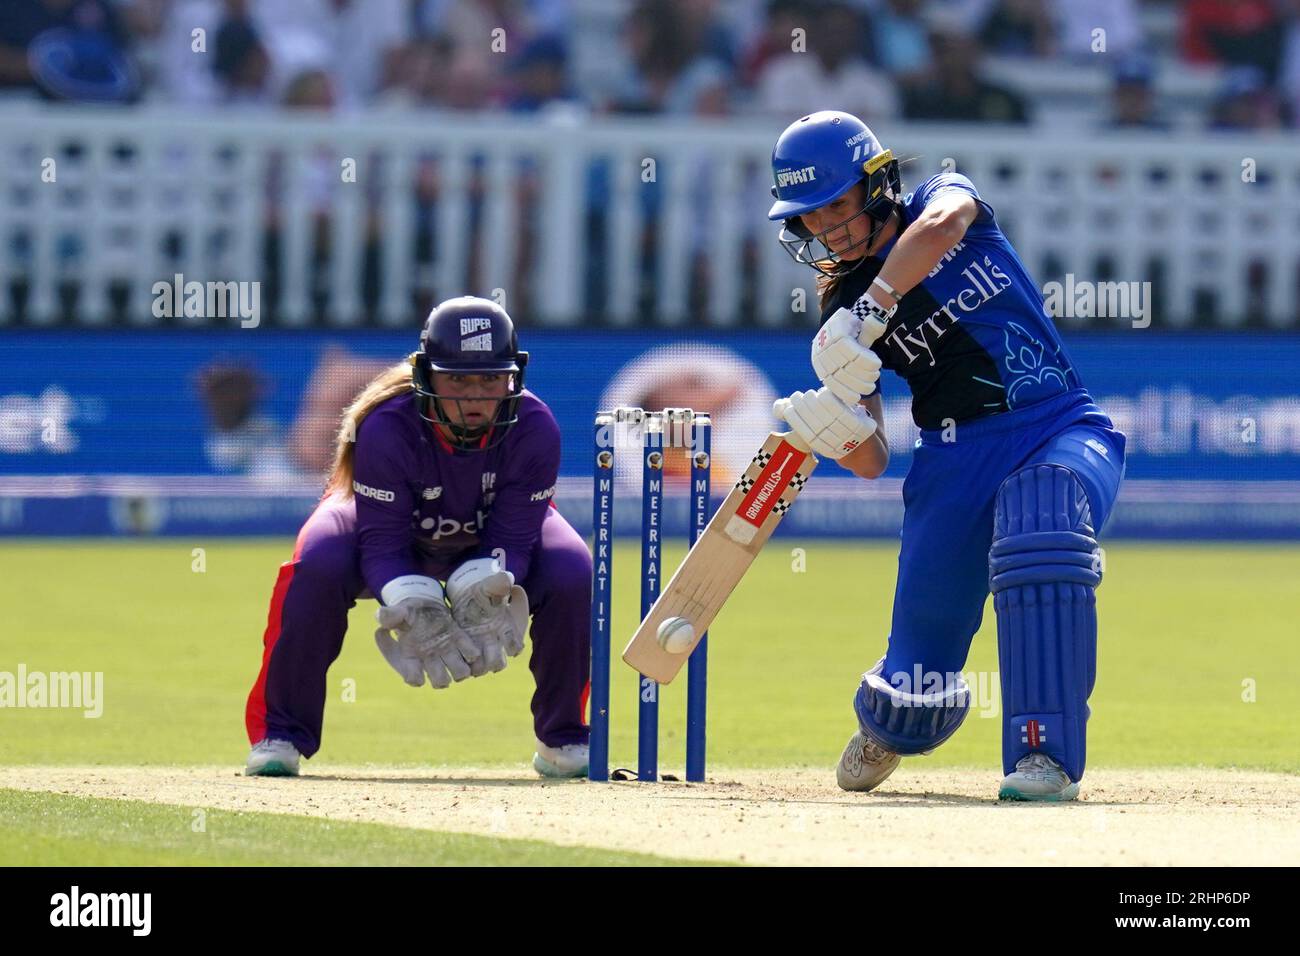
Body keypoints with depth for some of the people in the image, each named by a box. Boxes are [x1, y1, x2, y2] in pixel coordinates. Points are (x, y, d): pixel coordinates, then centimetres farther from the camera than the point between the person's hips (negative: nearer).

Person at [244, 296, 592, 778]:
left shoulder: (534, 428, -30)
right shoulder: (386, 427, -35)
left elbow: (512, 537, -27)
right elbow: (381, 541, -33)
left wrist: (480, 599, -46)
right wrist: (416, 611, -50)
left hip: (489, 538, 2)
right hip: (395, 527, -2)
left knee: (571, 573, -27)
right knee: (317, 568, -34)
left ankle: (562, 738, -4)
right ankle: (281, 734, -17)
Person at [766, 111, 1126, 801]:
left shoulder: (941, 197, 3)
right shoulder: (840, 310, 7)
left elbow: (941, 226, -25)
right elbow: (871, 461, 1)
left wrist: (870, 311, -27)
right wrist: (832, 426, -20)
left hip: (1061, 429, -3)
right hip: (956, 454, 3)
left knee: (1040, 540, -38)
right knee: (919, 687, -2)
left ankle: (1045, 756, -34)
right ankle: (887, 724, 37)